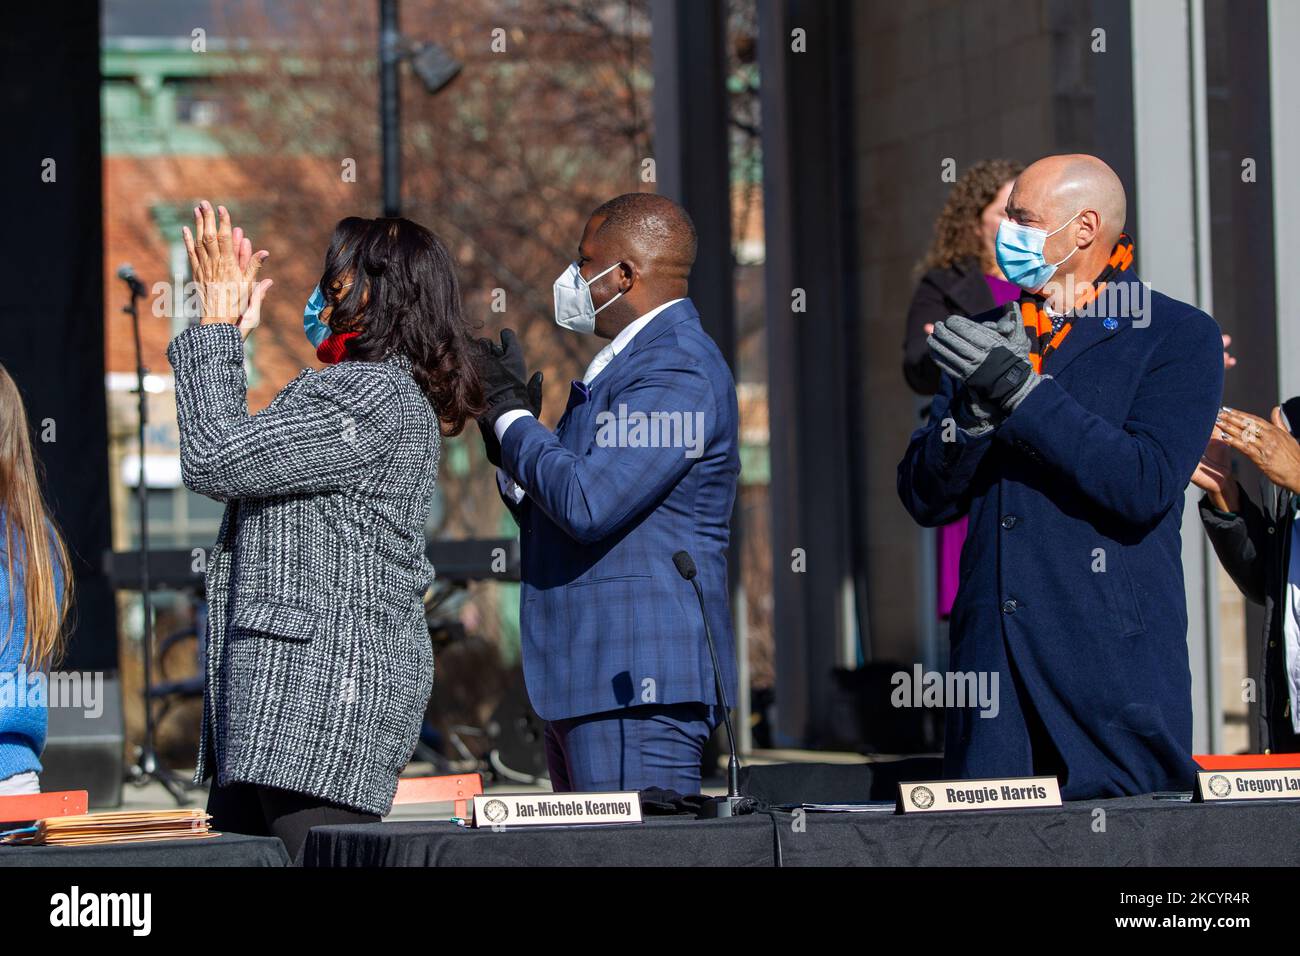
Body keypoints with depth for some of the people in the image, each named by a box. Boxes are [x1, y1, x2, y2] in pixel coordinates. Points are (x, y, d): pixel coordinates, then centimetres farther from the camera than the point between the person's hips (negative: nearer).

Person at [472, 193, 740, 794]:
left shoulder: (677, 370, -12)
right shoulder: (619, 366, 21)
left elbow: (586, 506, -23)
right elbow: (557, 517, 24)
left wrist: (510, 412, -10)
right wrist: (505, 435, 9)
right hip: (585, 681, 11)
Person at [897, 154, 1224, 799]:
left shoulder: (1178, 335, 0)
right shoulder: (990, 338, 16)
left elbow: (1146, 487, -14)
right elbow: (925, 499, 10)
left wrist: (1020, 390, -16)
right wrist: (975, 406, -9)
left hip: (1113, 664, -4)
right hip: (992, 654, 5)